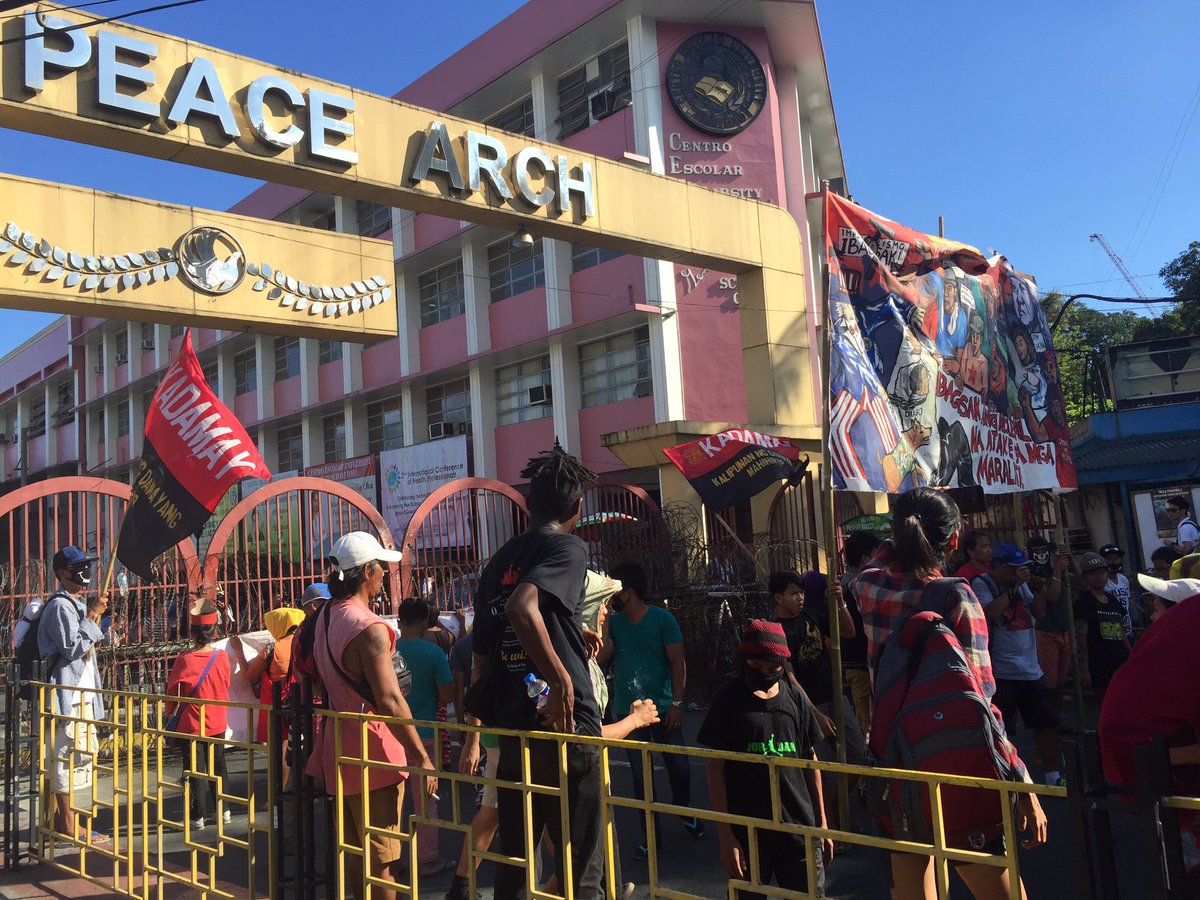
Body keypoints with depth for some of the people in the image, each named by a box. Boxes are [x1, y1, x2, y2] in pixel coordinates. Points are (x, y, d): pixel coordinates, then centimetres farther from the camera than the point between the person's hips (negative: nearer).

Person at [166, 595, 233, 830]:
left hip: (191, 725, -3)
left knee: (196, 770, 5)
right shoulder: (222, 657, -8)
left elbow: (172, 690, -5)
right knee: (218, 765, 18)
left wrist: (170, 712, 12)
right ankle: (223, 809, 26)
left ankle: (198, 816, 10)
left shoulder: (184, 660, -17)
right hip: (217, 723, 4)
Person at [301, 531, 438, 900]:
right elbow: (390, 701, -27)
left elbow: (305, 666, 19)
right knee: (381, 860, 0)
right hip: (373, 752, -9)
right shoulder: (369, 628, -22)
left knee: (355, 852, 19)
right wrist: (421, 757, -22)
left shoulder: (323, 617, 4)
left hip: (339, 744, 9)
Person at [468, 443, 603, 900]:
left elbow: (481, 655, 15)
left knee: (513, 857, 16)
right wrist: (562, 681, -22)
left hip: (511, 728, 7)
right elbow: (521, 608, -28)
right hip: (565, 725, -7)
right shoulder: (568, 547, -8)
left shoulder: (499, 560, 13)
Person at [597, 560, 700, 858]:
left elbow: (678, 662, -6)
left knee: (679, 768, 5)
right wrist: (603, 621, -12)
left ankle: (685, 813, 33)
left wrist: (677, 703, -11)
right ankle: (652, 833, 18)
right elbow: (602, 657, -9)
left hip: (664, 709, -2)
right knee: (641, 775, 7)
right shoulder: (613, 622, 4)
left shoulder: (662, 619, -6)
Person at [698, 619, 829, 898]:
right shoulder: (728, 700, -5)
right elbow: (715, 770, -4)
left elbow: (810, 760, 12)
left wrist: (822, 823, 13)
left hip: (799, 826, 3)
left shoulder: (794, 697, 4)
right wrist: (725, 838, -7)